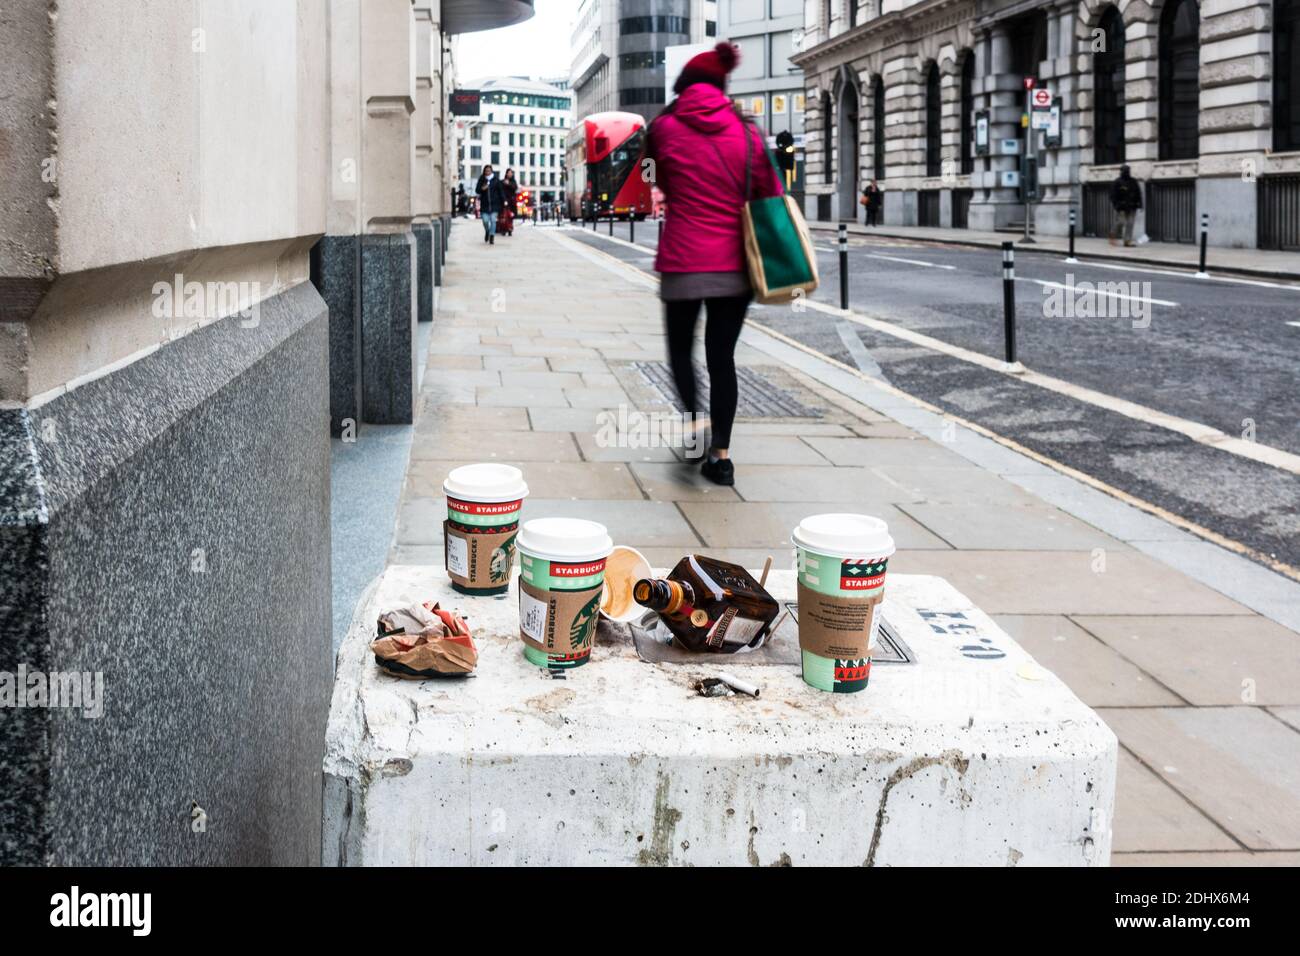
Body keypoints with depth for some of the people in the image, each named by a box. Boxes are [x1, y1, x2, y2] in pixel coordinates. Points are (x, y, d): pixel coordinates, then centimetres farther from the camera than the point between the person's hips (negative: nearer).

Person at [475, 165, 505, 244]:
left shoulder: (496, 180, 1)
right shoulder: (481, 180, 4)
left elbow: (501, 191, 3)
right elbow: (477, 190, 6)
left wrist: (503, 201, -2)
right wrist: (482, 189, -15)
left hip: (494, 204, -1)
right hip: (485, 204, 1)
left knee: (493, 220, -6)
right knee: (485, 221, -3)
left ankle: (492, 237, 0)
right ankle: (487, 231, 28)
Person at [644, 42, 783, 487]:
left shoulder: (665, 128, -1)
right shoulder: (746, 133, 1)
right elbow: (770, 195, 1)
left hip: (683, 261, -2)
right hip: (734, 264, 2)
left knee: (681, 347, 16)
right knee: (722, 355, 9)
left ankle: (693, 419, -8)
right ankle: (721, 454, 8)